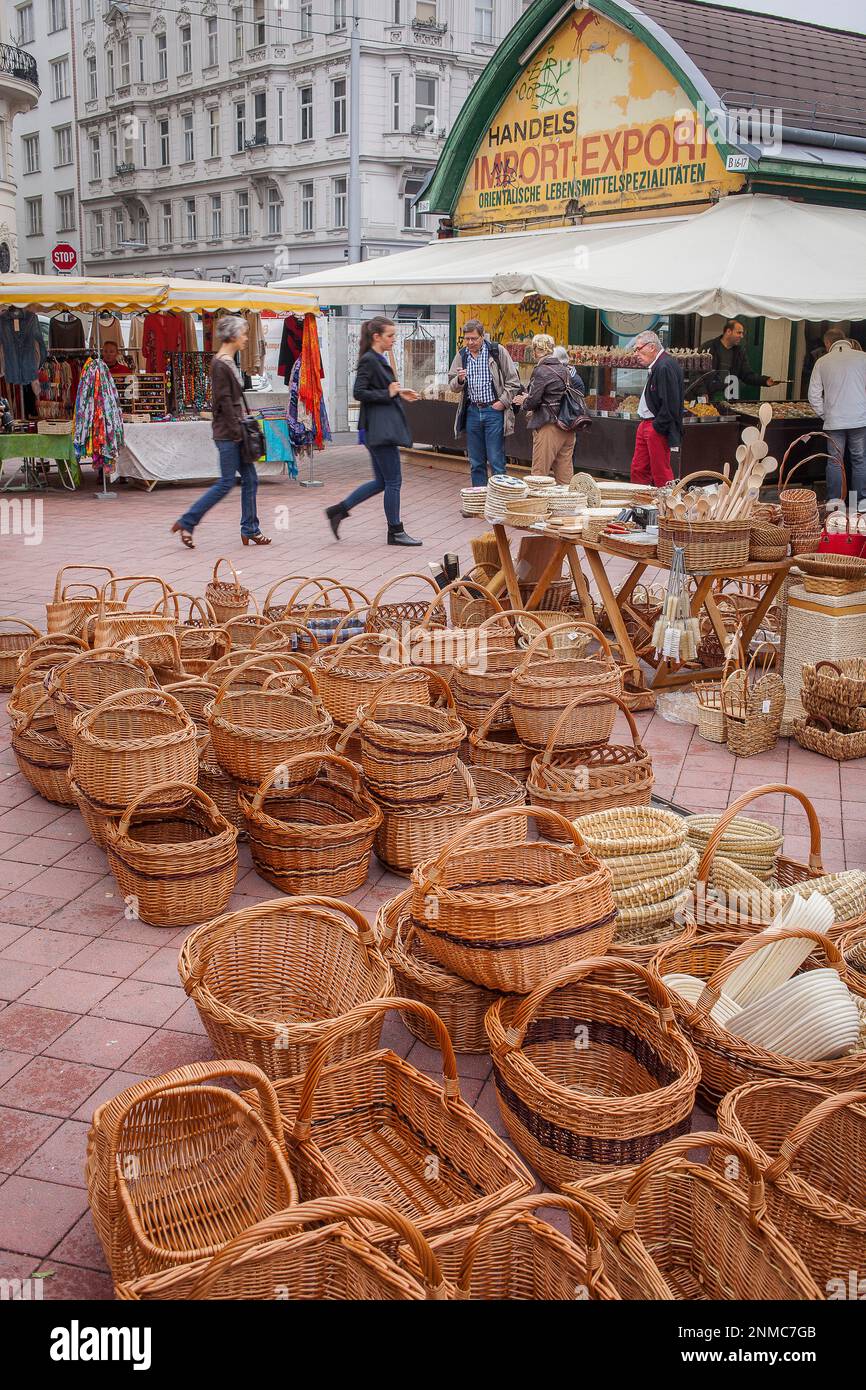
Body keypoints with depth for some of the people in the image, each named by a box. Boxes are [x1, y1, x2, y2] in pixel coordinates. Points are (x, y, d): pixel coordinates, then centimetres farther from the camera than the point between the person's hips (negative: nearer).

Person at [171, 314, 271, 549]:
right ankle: (186, 523, 2)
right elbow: (224, 402, -18)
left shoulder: (229, 362, 14)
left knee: (250, 479, 9)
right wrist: (238, 430, -18)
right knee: (227, 483, -5)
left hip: (236, 432, 10)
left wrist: (242, 428, 16)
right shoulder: (220, 365, -15)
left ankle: (250, 531, 14)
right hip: (227, 433, -10)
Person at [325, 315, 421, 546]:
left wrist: (398, 393, 12)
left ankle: (338, 510, 17)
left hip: (384, 428, 10)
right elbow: (359, 392, -19)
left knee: (381, 481, 14)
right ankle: (395, 532, 7)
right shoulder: (369, 360, -13)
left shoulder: (380, 359, 16)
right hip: (379, 428, -10)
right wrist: (388, 394, -16)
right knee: (393, 481, -3)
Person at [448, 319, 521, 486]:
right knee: (476, 463, 9)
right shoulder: (462, 355, 9)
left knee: (496, 461, -5)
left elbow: (513, 381, -1)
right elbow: (452, 385, 12)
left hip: (494, 411, -4)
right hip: (472, 411, 4)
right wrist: (459, 379, -10)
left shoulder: (497, 351, -3)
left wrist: (503, 402, -9)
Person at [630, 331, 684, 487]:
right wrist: (645, 424, 12)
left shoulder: (666, 367, -18)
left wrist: (658, 427, -18)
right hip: (646, 424, 10)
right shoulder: (656, 366, 13)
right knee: (638, 470, 13)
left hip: (657, 428, -10)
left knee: (661, 473, -3)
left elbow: (670, 403, -22)